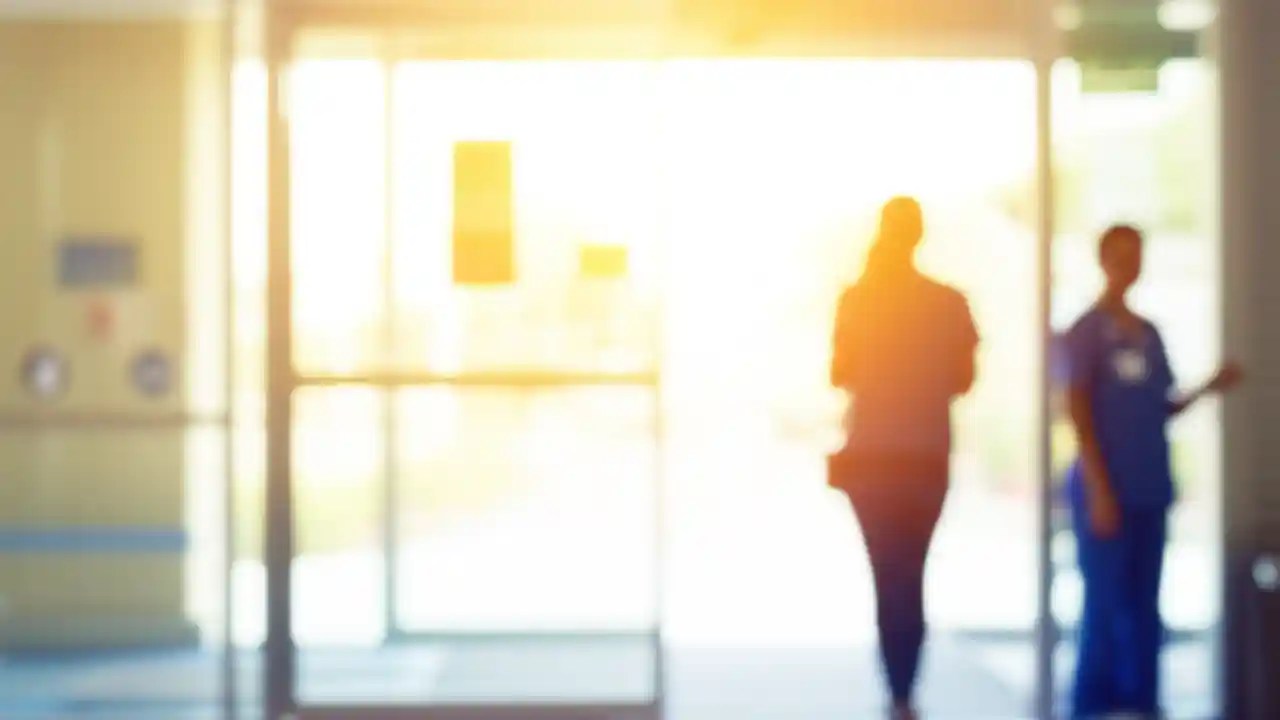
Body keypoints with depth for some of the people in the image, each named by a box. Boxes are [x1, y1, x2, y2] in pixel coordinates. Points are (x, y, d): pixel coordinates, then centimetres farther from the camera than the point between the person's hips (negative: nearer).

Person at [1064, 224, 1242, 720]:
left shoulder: (1149, 334, 14)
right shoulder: (1087, 331, -6)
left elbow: (1158, 410, 17)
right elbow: (1079, 412, -10)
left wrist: (1208, 390, 1)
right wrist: (1098, 488, -15)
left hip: (1149, 491, 6)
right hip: (1106, 489, -6)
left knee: (1144, 605, 7)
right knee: (1106, 603, -5)